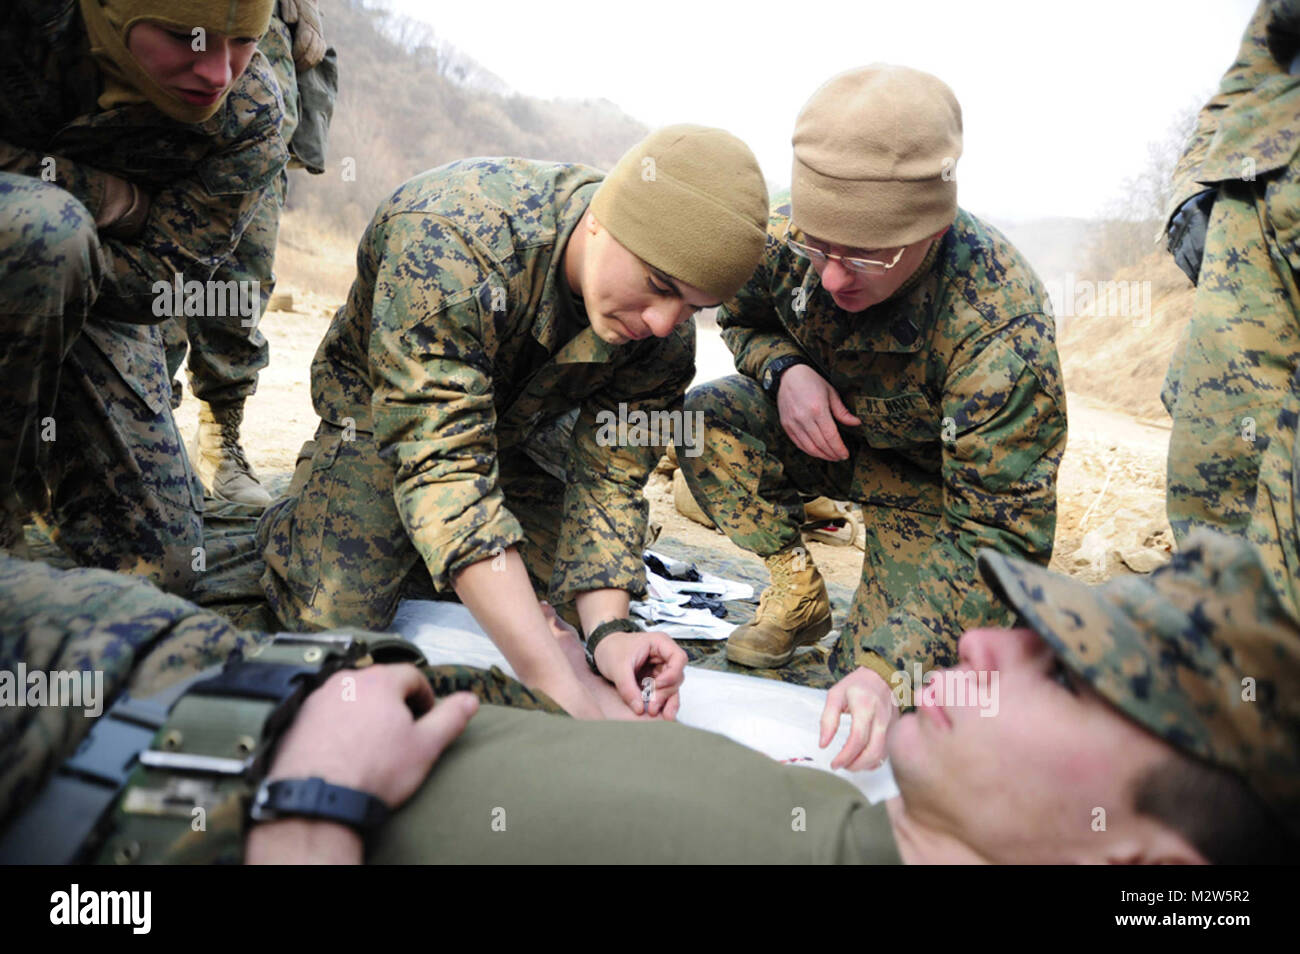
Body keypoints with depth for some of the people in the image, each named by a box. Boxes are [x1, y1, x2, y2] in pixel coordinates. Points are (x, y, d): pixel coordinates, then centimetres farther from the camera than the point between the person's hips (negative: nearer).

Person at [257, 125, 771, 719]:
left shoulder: (667, 332, -24)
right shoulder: (447, 239, -43)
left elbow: (608, 476, -19)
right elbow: (442, 466, -48)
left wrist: (608, 631, -36)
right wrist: (554, 683, -52)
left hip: (521, 429, 5)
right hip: (379, 407, -4)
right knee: (335, 617, -20)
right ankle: (290, 526, 15)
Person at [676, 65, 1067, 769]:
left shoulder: (1001, 328, -37)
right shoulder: (786, 238, -24)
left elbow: (1002, 532, -34)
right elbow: (743, 320, 0)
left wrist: (886, 670, -47)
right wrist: (785, 369, -26)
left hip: (935, 477, -4)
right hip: (829, 428, 4)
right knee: (704, 420, -23)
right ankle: (798, 595, -3)